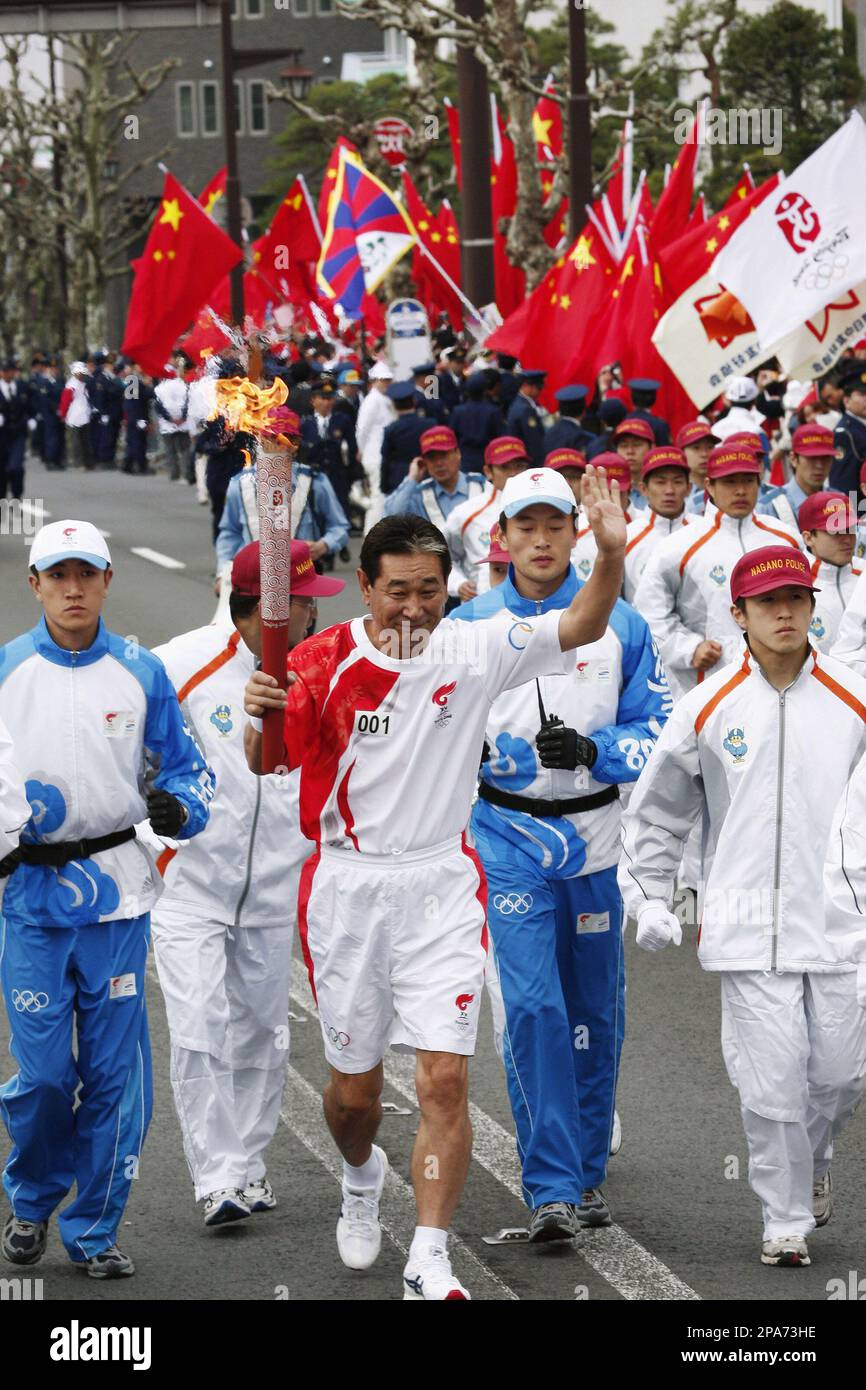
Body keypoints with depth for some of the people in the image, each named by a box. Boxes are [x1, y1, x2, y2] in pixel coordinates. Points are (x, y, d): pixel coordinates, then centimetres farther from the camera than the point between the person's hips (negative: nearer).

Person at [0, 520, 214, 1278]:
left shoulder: (141, 673, 3)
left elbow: (187, 766, 8)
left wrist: (178, 806, -14)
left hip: (118, 888, 1)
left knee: (115, 1072, 1)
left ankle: (94, 1229, 14)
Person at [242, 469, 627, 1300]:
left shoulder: (472, 652, -6)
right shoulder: (324, 663, -7)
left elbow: (581, 627, -14)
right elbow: (267, 762, -7)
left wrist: (611, 552, -33)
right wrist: (260, 716, -31)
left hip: (440, 889, 0)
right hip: (348, 889, 0)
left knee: (444, 1080, -12)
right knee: (354, 1083, 15)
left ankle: (430, 1264, -8)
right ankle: (361, 1176, 48)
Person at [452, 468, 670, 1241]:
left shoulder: (621, 627, 1)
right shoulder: (468, 628, -1)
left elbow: (657, 729, 1)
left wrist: (591, 751, -17)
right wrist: (505, 752, -17)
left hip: (595, 838, 2)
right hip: (507, 836, -2)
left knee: (595, 1014, 11)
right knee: (531, 1007, -13)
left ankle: (588, 1174, 26)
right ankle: (552, 1189, -11)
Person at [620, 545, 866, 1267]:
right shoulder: (709, 708, 1)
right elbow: (656, 810, 11)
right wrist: (650, 899, 6)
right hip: (749, 926, -1)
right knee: (773, 1082, -5)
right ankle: (787, 1219, 11)